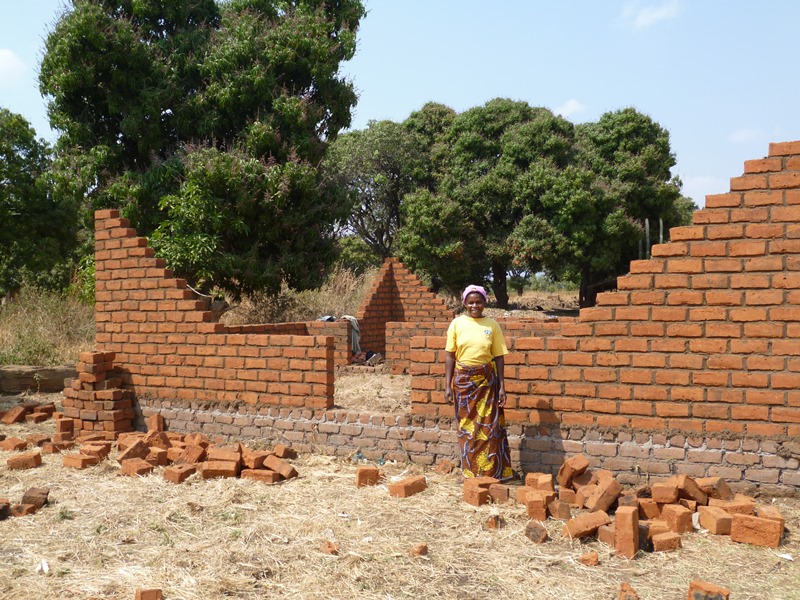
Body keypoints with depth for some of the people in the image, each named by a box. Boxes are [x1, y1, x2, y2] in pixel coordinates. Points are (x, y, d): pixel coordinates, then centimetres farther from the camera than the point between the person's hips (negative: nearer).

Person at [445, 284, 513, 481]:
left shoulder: (492, 325, 0)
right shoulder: (457, 323, -1)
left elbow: (499, 357, 2)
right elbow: (450, 355, 1)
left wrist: (502, 386, -2)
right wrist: (448, 385, -3)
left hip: (487, 379, 0)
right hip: (463, 379, 0)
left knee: (489, 426, 2)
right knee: (467, 426, 8)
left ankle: (492, 471, 15)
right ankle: (470, 472, 20)